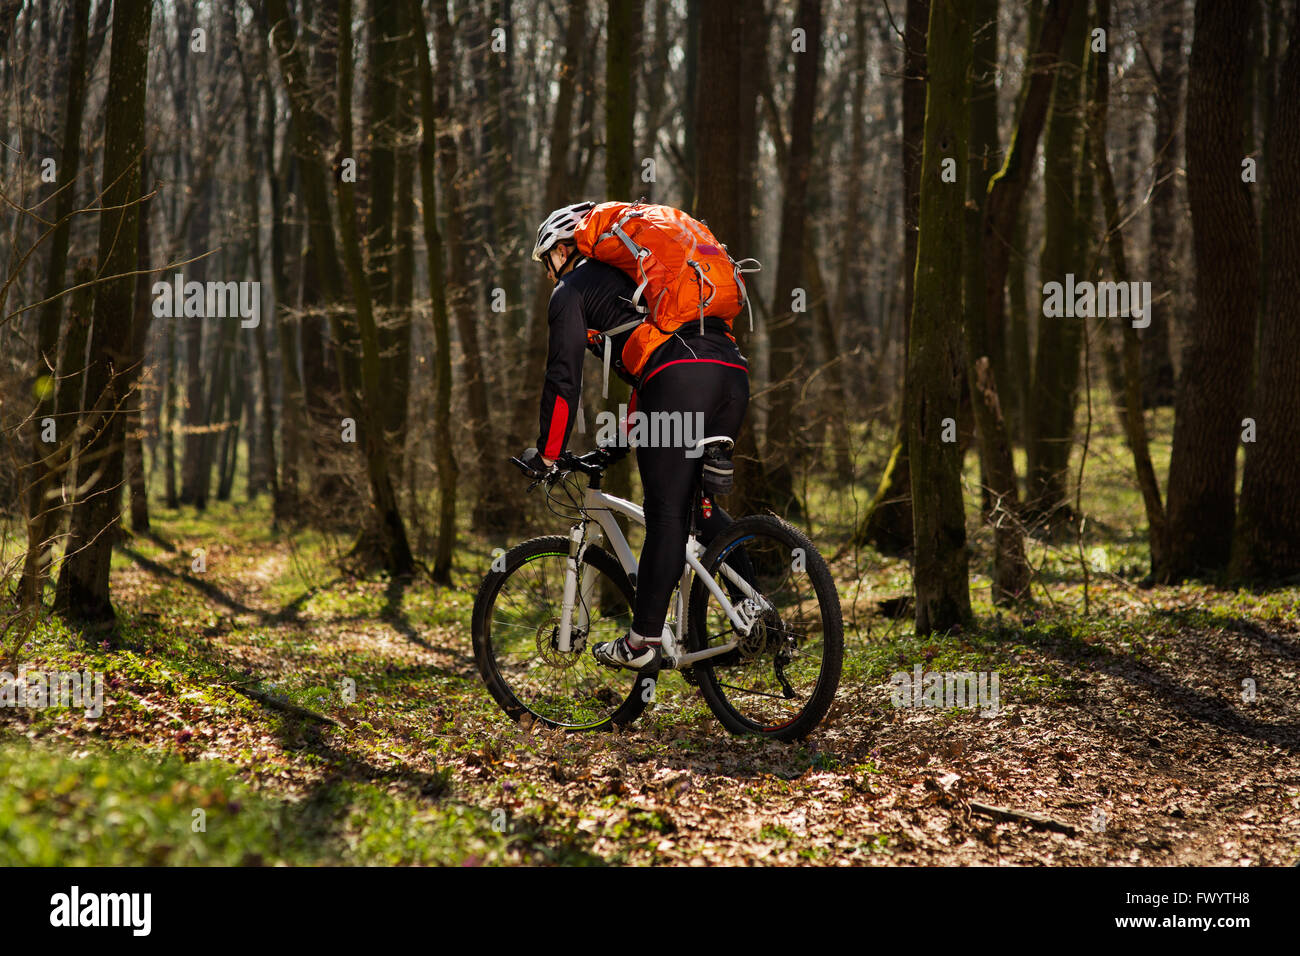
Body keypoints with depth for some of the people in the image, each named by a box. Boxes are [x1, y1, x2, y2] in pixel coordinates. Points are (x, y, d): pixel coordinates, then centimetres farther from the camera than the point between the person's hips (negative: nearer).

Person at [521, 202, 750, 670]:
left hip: (678, 381, -7)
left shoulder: (571, 290, 14)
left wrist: (547, 454, 14)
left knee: (666, 514, -5)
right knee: (696, 503, 18)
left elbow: (564, 377, 7)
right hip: (732, 372, 7)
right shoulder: (629, 274, 38)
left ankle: (642, 642, -1)